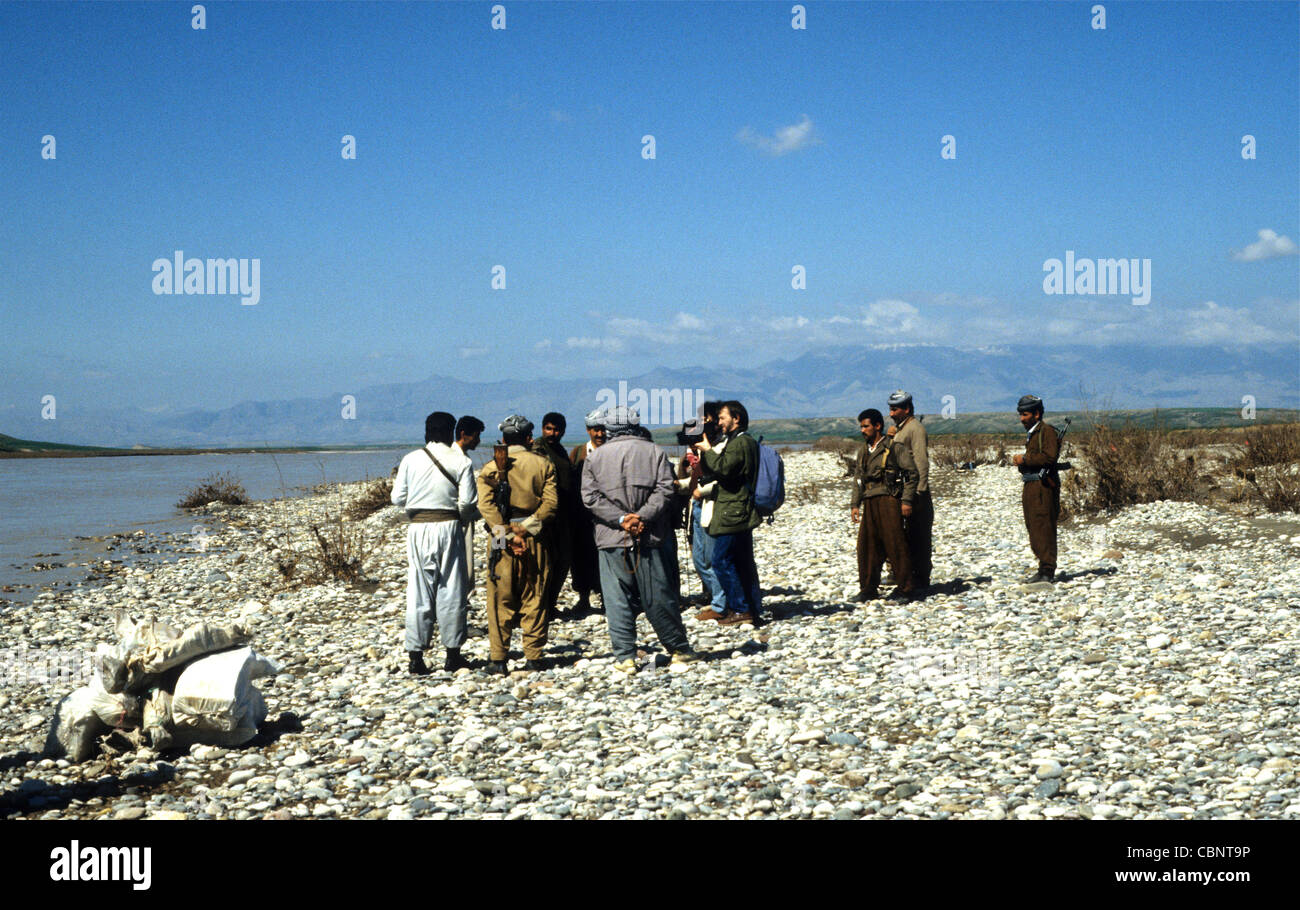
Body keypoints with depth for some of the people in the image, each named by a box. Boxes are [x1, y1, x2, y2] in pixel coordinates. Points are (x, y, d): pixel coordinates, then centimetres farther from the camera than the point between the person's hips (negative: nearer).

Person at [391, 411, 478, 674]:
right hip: (448, 527, -1)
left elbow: (398, 498, 3)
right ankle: (453, 654, 10)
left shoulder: (411, 460, 1)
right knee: (451, 591, 6)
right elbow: (468, 502, -6)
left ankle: (415, 657, 4)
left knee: (418, 593, 4)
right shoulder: (461, 462, -3)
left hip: (418, 528, 1)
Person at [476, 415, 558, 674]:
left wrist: (509, 535, -12)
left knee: (500, 601, 5)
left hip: (502, 539, -1)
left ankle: (498, 658, 4)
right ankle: (533, 657, 9)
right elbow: (551, 502, -8)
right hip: (535, 539, 1)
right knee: (533, 599, 8)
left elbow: (486, 505, -10)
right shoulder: (542, 465, 3)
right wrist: (526, 528, -10)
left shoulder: (490, 468, 1)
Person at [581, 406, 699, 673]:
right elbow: (664, 489, -5)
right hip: (649, 539, 0)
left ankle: (624, 656, 3)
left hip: (611, 540, 0)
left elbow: (591, 497, -1)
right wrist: (642, 517, -10)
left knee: (617, 600, 4)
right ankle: (679, 649, 18)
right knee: (659, 599, 8)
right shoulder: (654, 452, 5)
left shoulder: (595, 457, 7)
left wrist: (621, 519, -7)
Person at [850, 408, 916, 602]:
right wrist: (855, 505, 13)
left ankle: (904, 588, 2)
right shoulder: (863, 452, 18)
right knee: (866, 546, 3)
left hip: (888, 501, -6)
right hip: (869, 504, 6)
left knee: (895, 544, -5)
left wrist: (906, 500, -9)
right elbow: (857, 480, 22)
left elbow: (911, 473, -3)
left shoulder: (895, 448, -2)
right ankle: (868, 588, 12)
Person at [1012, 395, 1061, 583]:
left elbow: (1050, 456, -21)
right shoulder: (1031, 434, 20)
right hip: (1030, 486, 10)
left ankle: (1047, 571, -8)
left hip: (1043, 487, -10)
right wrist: (1022, 463, 11)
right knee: (1033, 529, 11)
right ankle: (1043, 569, 17)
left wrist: (1024, 459, -16)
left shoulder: (1047, 431, -9)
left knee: (1043, 529, -10)